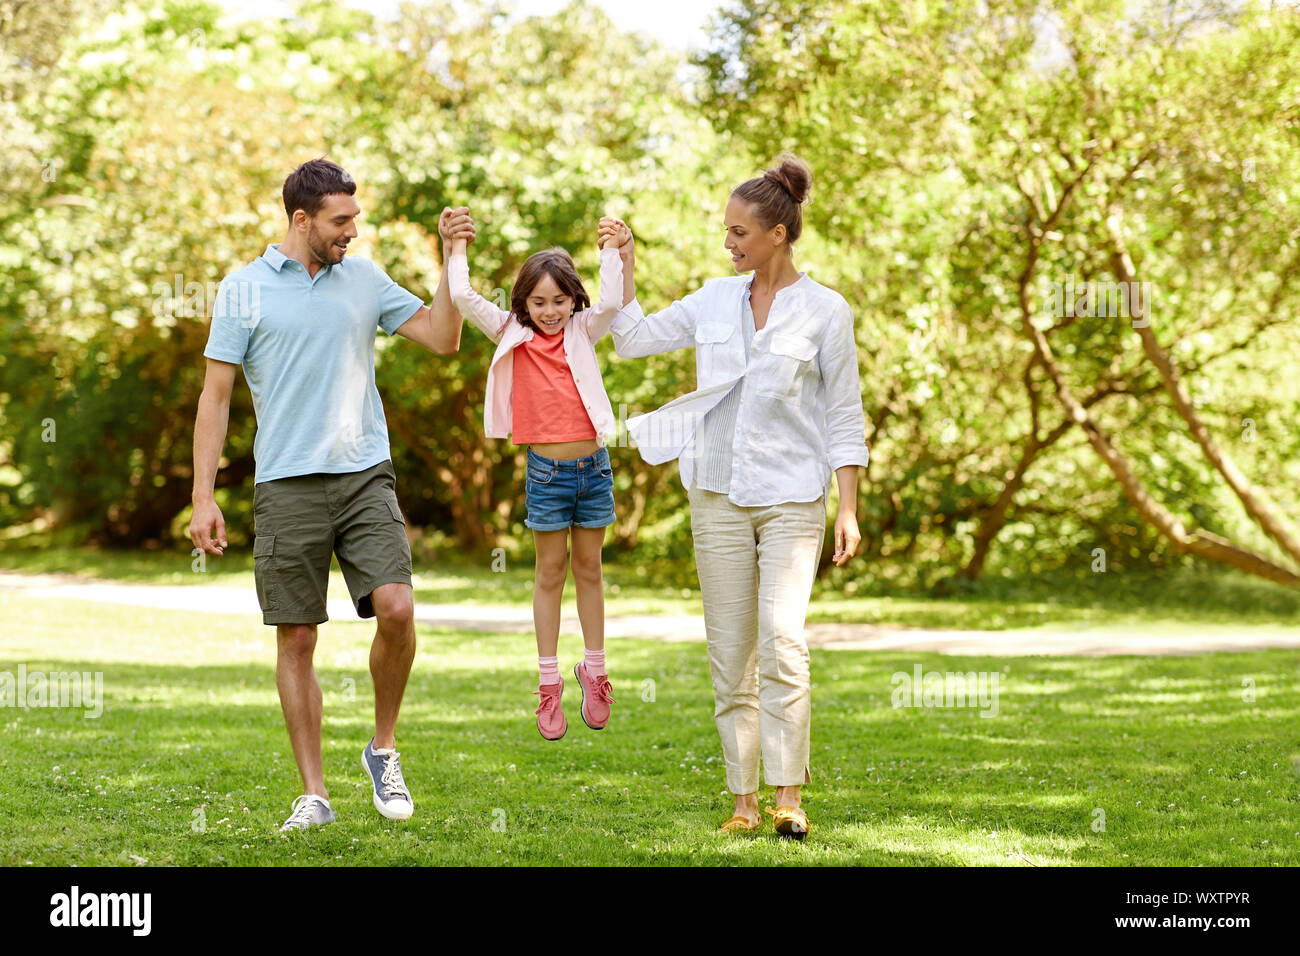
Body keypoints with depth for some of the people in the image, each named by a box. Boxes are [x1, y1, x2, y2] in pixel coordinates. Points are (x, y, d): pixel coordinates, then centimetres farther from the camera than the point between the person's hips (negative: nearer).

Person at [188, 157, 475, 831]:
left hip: (365, 475, 2)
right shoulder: (243, 290, 2)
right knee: (296, 640, 1)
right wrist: (203, 497, -3)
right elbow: (215, 396, 3)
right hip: (286, 485, -1)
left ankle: (384, 749, 7)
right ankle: (314, 794, 10)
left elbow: (443, 339, 10)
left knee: (395, 608, -16)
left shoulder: (365, 280, 10)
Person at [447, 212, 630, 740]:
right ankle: (549, 684, 12)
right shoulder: (512, 336, -1)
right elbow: (464, 299, -9)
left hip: (594, 465, 1)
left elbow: (610, 303, -17)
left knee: (589, 568, 12)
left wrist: (610, 251, -10)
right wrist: (457, 252, -2)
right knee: (550, 572, 7)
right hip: (546, 471, -1)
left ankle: (594, 671, 24)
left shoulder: (583, 332, 1)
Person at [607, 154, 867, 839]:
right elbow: (632, 338, 19)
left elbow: (845, 418, -1)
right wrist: (624, 267, 8)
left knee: (781, 641, -20)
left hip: (792, 499, -4)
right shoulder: (716, 299, 10)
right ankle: (744, 801, 9)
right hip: (719, 497, 4)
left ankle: (790, 799, -18)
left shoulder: (824, 311, -2)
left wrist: (849, 510, -6)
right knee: (730, 655, 3)